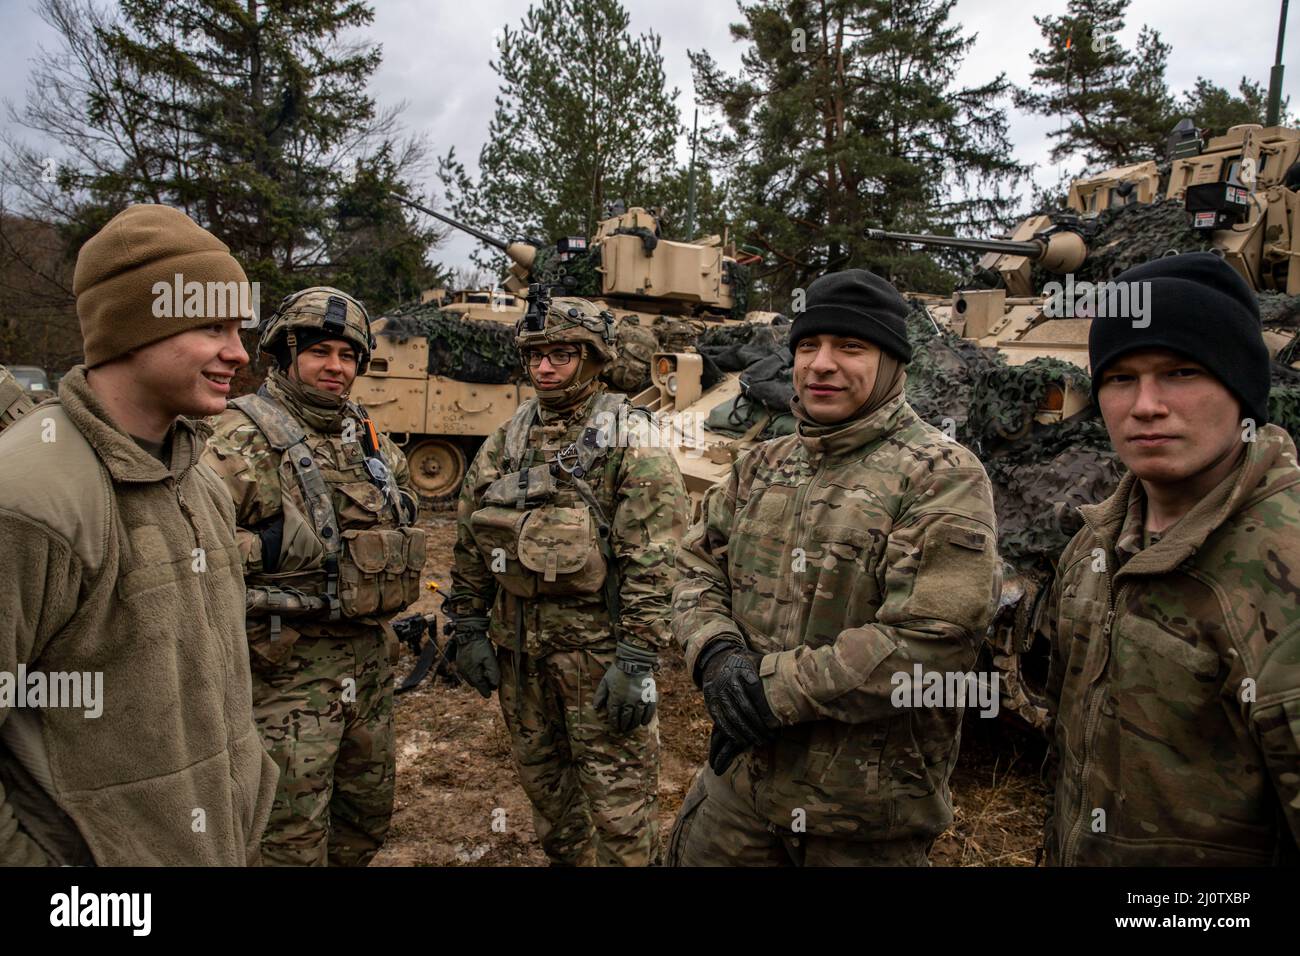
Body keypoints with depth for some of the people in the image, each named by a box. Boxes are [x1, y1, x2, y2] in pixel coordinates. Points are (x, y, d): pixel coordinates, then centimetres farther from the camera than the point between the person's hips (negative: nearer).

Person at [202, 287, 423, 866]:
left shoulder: (367, 437, 10)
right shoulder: (246, 437, -12)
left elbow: (404, 510, 27)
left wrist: (400, 602, 18)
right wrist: (268, 546, -23)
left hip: (369, 657, 7)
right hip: (291, 664, -7)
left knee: (369, 816, 21)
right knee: (296, 839, 5)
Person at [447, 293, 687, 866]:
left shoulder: (629, 438, -10)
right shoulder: (506, 439, 8)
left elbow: (652, 557, -17)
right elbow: (471, 543, 12)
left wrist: (638, 659, -20)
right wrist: (468, 630, 8)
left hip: (597, 638, -6)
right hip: (516, 637, 6)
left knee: (617, 783, 4)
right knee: (540, 770, 21)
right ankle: (565, 857, 43)